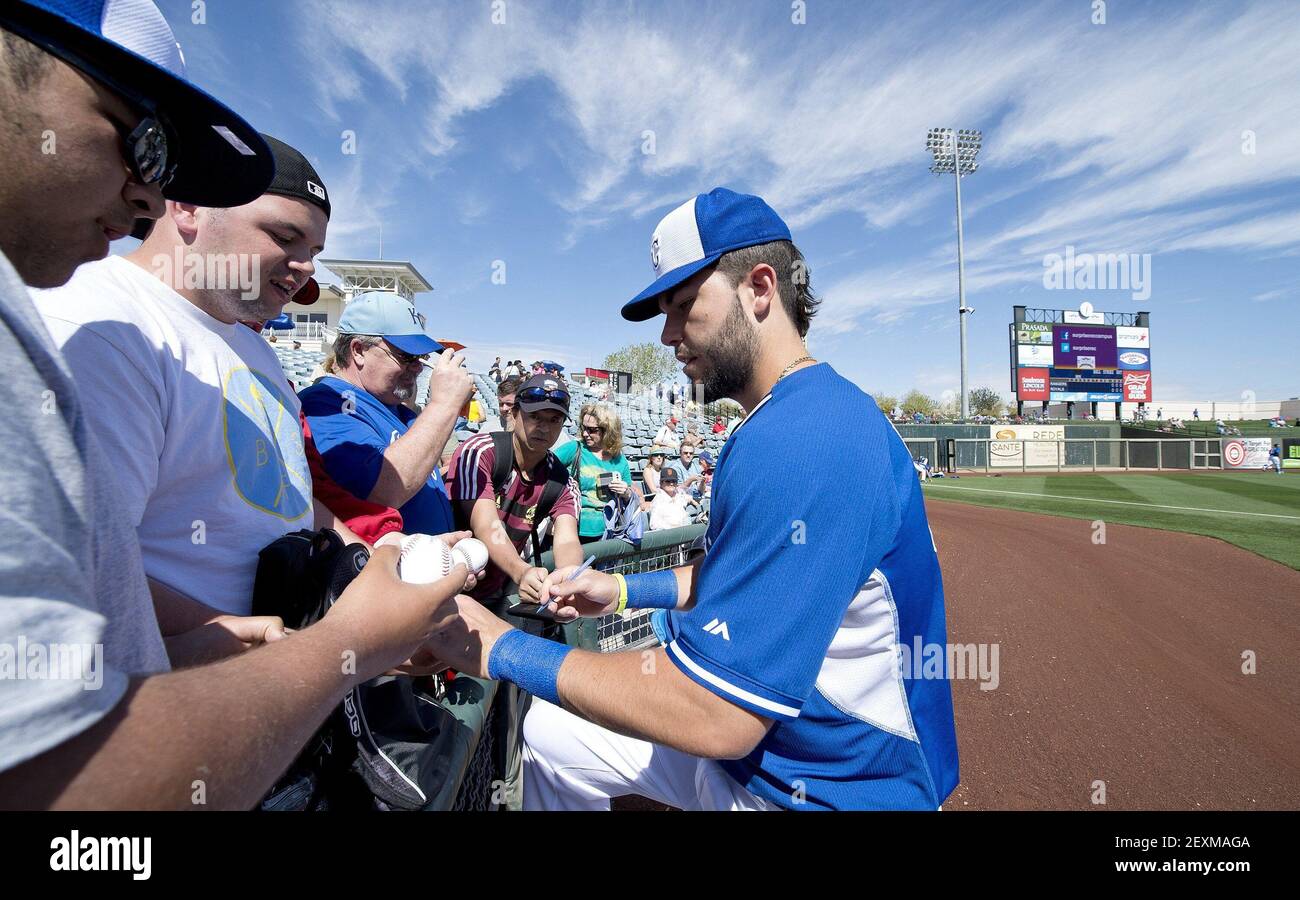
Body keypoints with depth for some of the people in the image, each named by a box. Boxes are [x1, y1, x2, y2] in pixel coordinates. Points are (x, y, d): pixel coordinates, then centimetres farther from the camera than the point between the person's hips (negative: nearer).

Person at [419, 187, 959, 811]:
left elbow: (713, 716, -29)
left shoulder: (795, 441, -30)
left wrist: (499, 648, -21)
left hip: (828, 787, -8)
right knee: (548, 732, 13)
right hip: (758, 739, 8)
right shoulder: (791, 421, 4)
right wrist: (627, 590, 3)